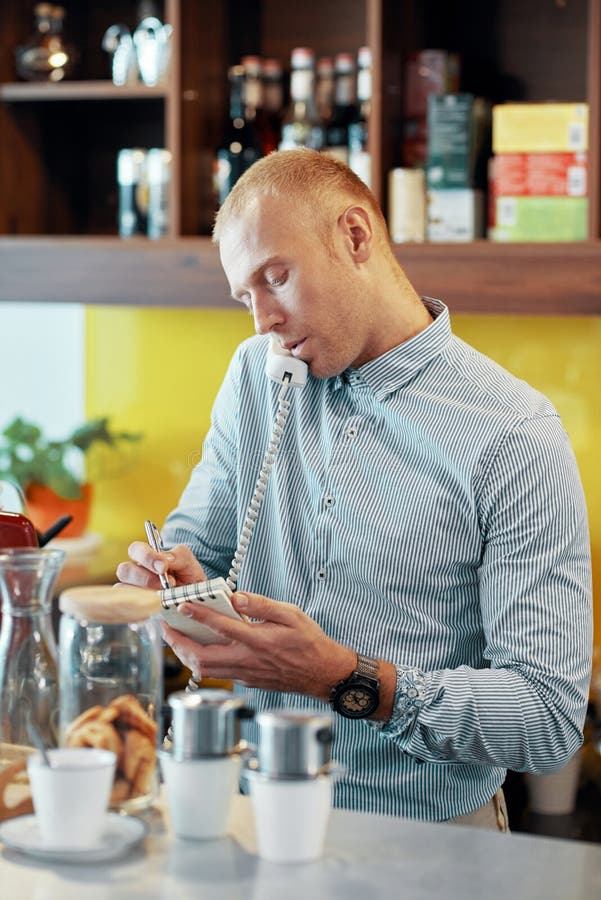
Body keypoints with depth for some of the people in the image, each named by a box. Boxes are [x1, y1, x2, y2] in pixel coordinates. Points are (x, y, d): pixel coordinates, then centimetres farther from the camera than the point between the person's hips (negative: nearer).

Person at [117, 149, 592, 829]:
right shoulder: (256, 373, 11)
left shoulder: (517, 437, -11)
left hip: (430, 837, -5)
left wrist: (342, 678, -25)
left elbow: (552, 719, -15)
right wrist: (176, 579, -5)